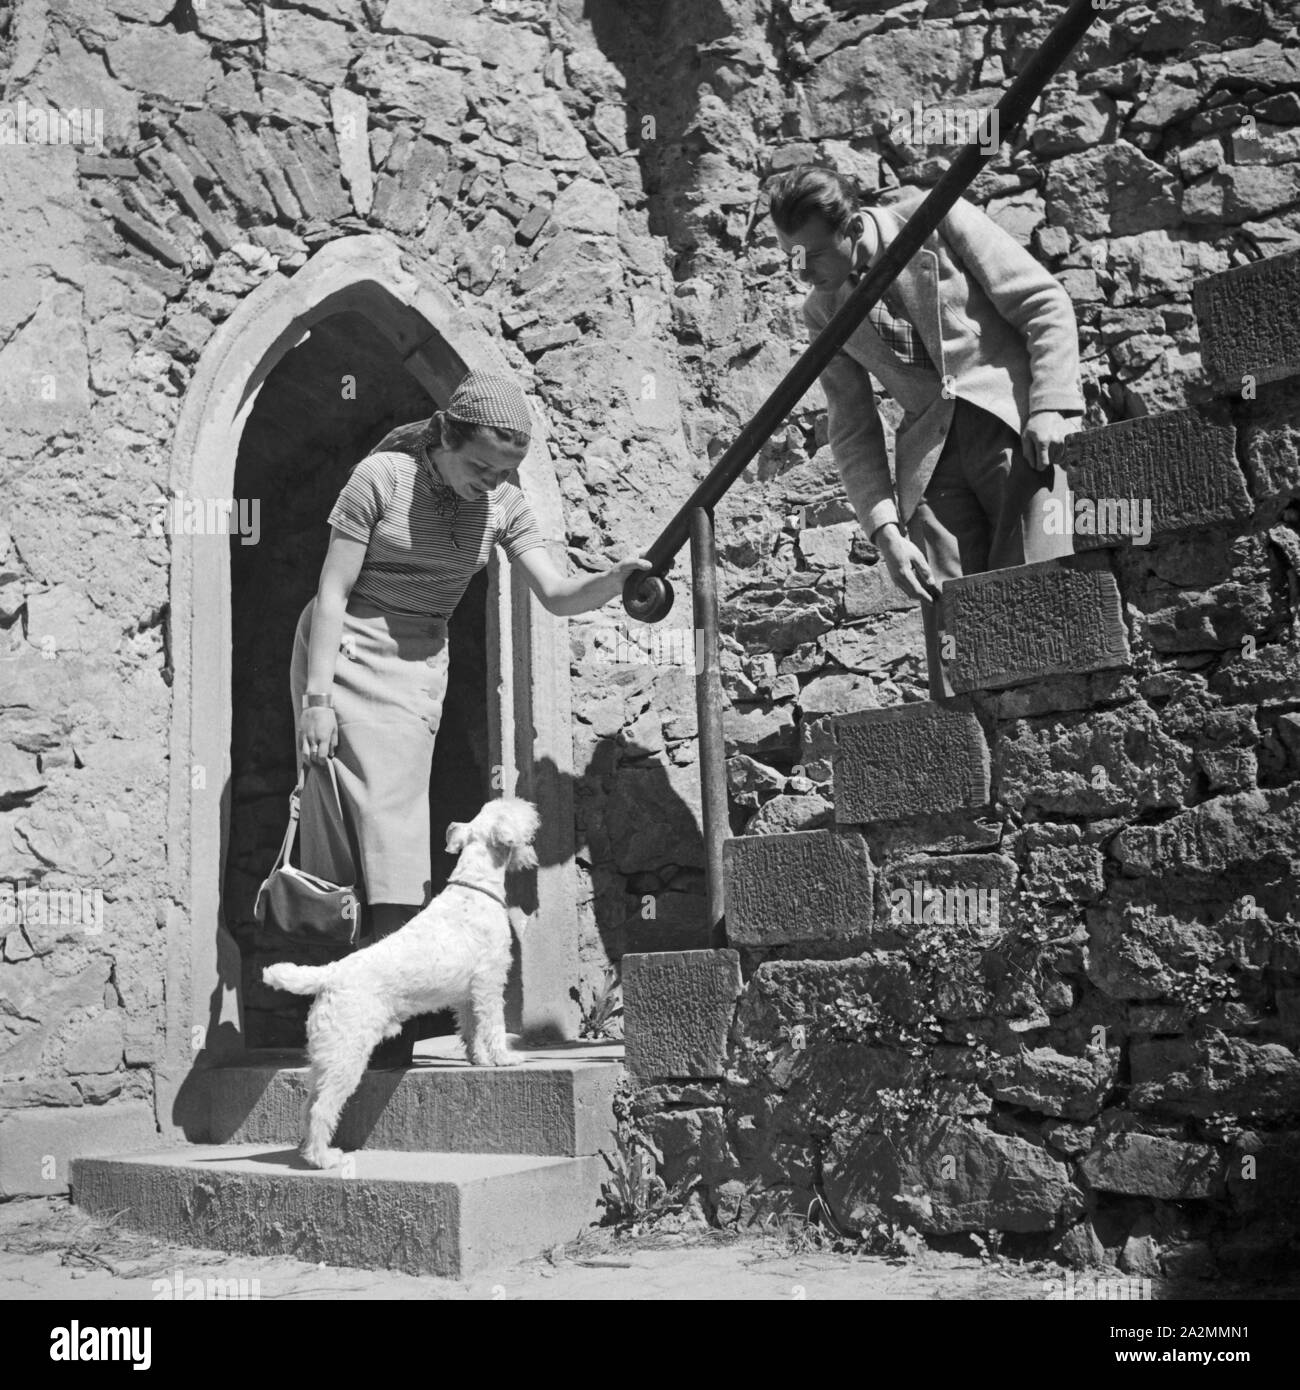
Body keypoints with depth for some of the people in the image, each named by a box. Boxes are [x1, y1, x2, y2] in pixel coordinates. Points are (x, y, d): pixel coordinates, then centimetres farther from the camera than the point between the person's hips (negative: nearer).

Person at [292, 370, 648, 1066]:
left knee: (396, 821, -1)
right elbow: (333, 591, -14)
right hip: (345, 651, -3)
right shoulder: (381, 477, -14)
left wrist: (614, 581, -28)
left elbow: (557, 595, -8)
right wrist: (317, 697, -19)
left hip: (420, 667, 4)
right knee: (376, 819, -11)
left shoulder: (504, 505, -2)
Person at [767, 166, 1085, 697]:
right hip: (932, 453, 3)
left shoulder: (939, 218, -1)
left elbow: (1046, 304, -1)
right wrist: (885, 529, -2)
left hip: (1021, 429, -3)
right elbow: (852, 431, 10)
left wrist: (1051, 407, -13)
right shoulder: (823, 311, 10)